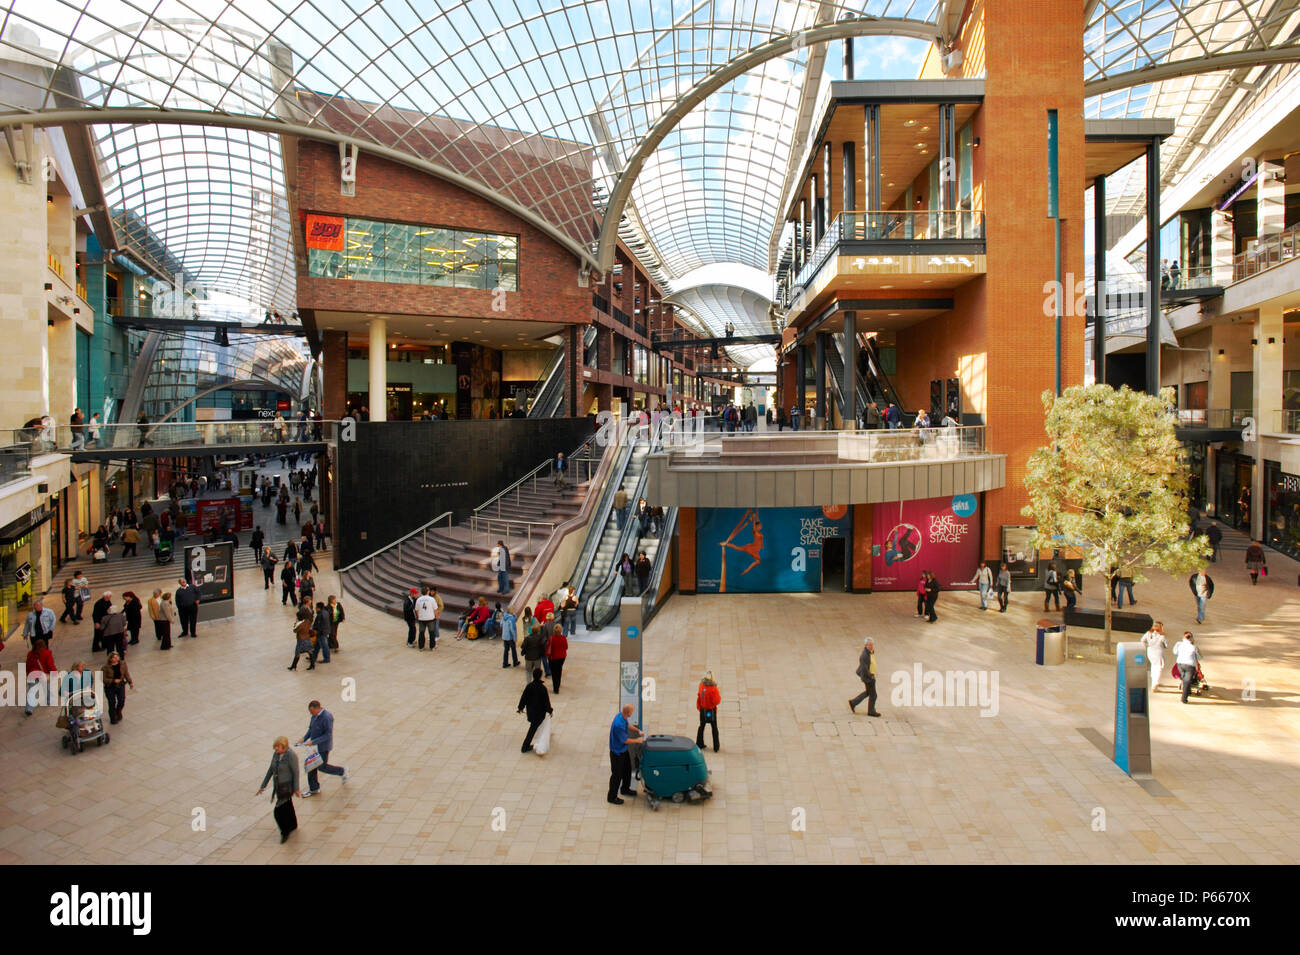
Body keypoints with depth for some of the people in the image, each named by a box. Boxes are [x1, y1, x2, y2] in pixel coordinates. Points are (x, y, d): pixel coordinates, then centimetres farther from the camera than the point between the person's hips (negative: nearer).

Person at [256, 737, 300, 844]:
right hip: (278, 786, 7)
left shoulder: (292, 756, -24)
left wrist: (296, 789, -15)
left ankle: (285, 832, 13)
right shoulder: (276, 754, -2)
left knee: (279, 811, -6)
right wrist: (263, 785, 8)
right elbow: (271, 770, 6)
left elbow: (296, 773, -18)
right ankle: (293, 825, 45)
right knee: (287, 806, 24)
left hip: (287, 786, -7)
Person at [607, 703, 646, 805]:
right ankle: (612, 797, 22)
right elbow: (625, 740, -24)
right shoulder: (618, 725, -37)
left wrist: (638, 730, 11)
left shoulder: (622, 715, -8)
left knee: (627, 770, 24)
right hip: (617, 752, -9)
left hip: (623, 750, 9)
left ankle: (625, 789, 45)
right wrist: (637, 740, -12)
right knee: (617, 774, 6)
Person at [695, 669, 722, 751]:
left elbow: (698, 697, 2)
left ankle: (699, 744, 29)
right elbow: (717, 701, -21)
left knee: (702, 726, 20)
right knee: (714, 728, 12)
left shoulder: (701, 685, -11)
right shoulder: (713, 688, -27)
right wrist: (719, 696, -2)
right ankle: (716, 747, 19)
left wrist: (699, 707, 16)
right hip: (711, 711, -4)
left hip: (703, 710, 4)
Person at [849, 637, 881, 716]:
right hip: (867, 677, -10)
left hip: (871, 675, 10)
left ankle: (853, 703, 32)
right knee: (873, 695, 3)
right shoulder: (864, 655, -26)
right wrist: (870, 676, -18)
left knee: (868, 692, 23)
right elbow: (864, 668, -26)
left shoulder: (872, 652, 5)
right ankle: (871, 711, 21)